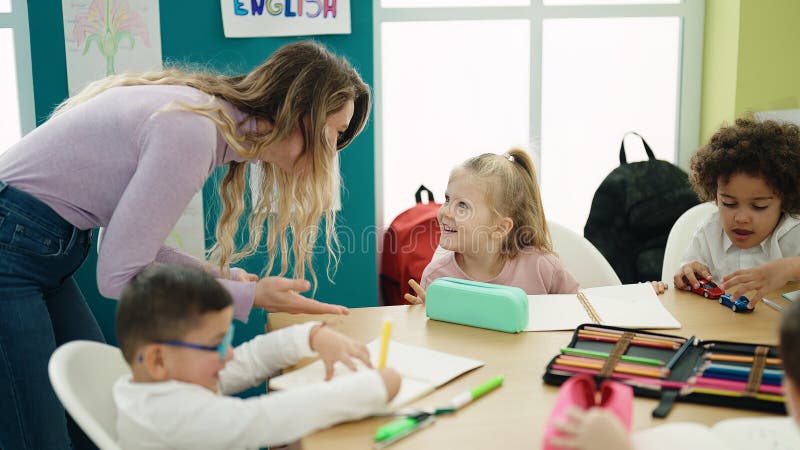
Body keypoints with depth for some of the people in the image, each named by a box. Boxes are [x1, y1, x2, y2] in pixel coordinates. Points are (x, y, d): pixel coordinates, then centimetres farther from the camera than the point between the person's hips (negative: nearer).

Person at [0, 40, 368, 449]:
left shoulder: (212, 117, 4)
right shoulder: (192, 131, -24)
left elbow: (130, 243, 8)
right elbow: (120, 276, -22)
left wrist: (225, 277, 0)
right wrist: (251, 297, -17)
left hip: (44, 253, 9)